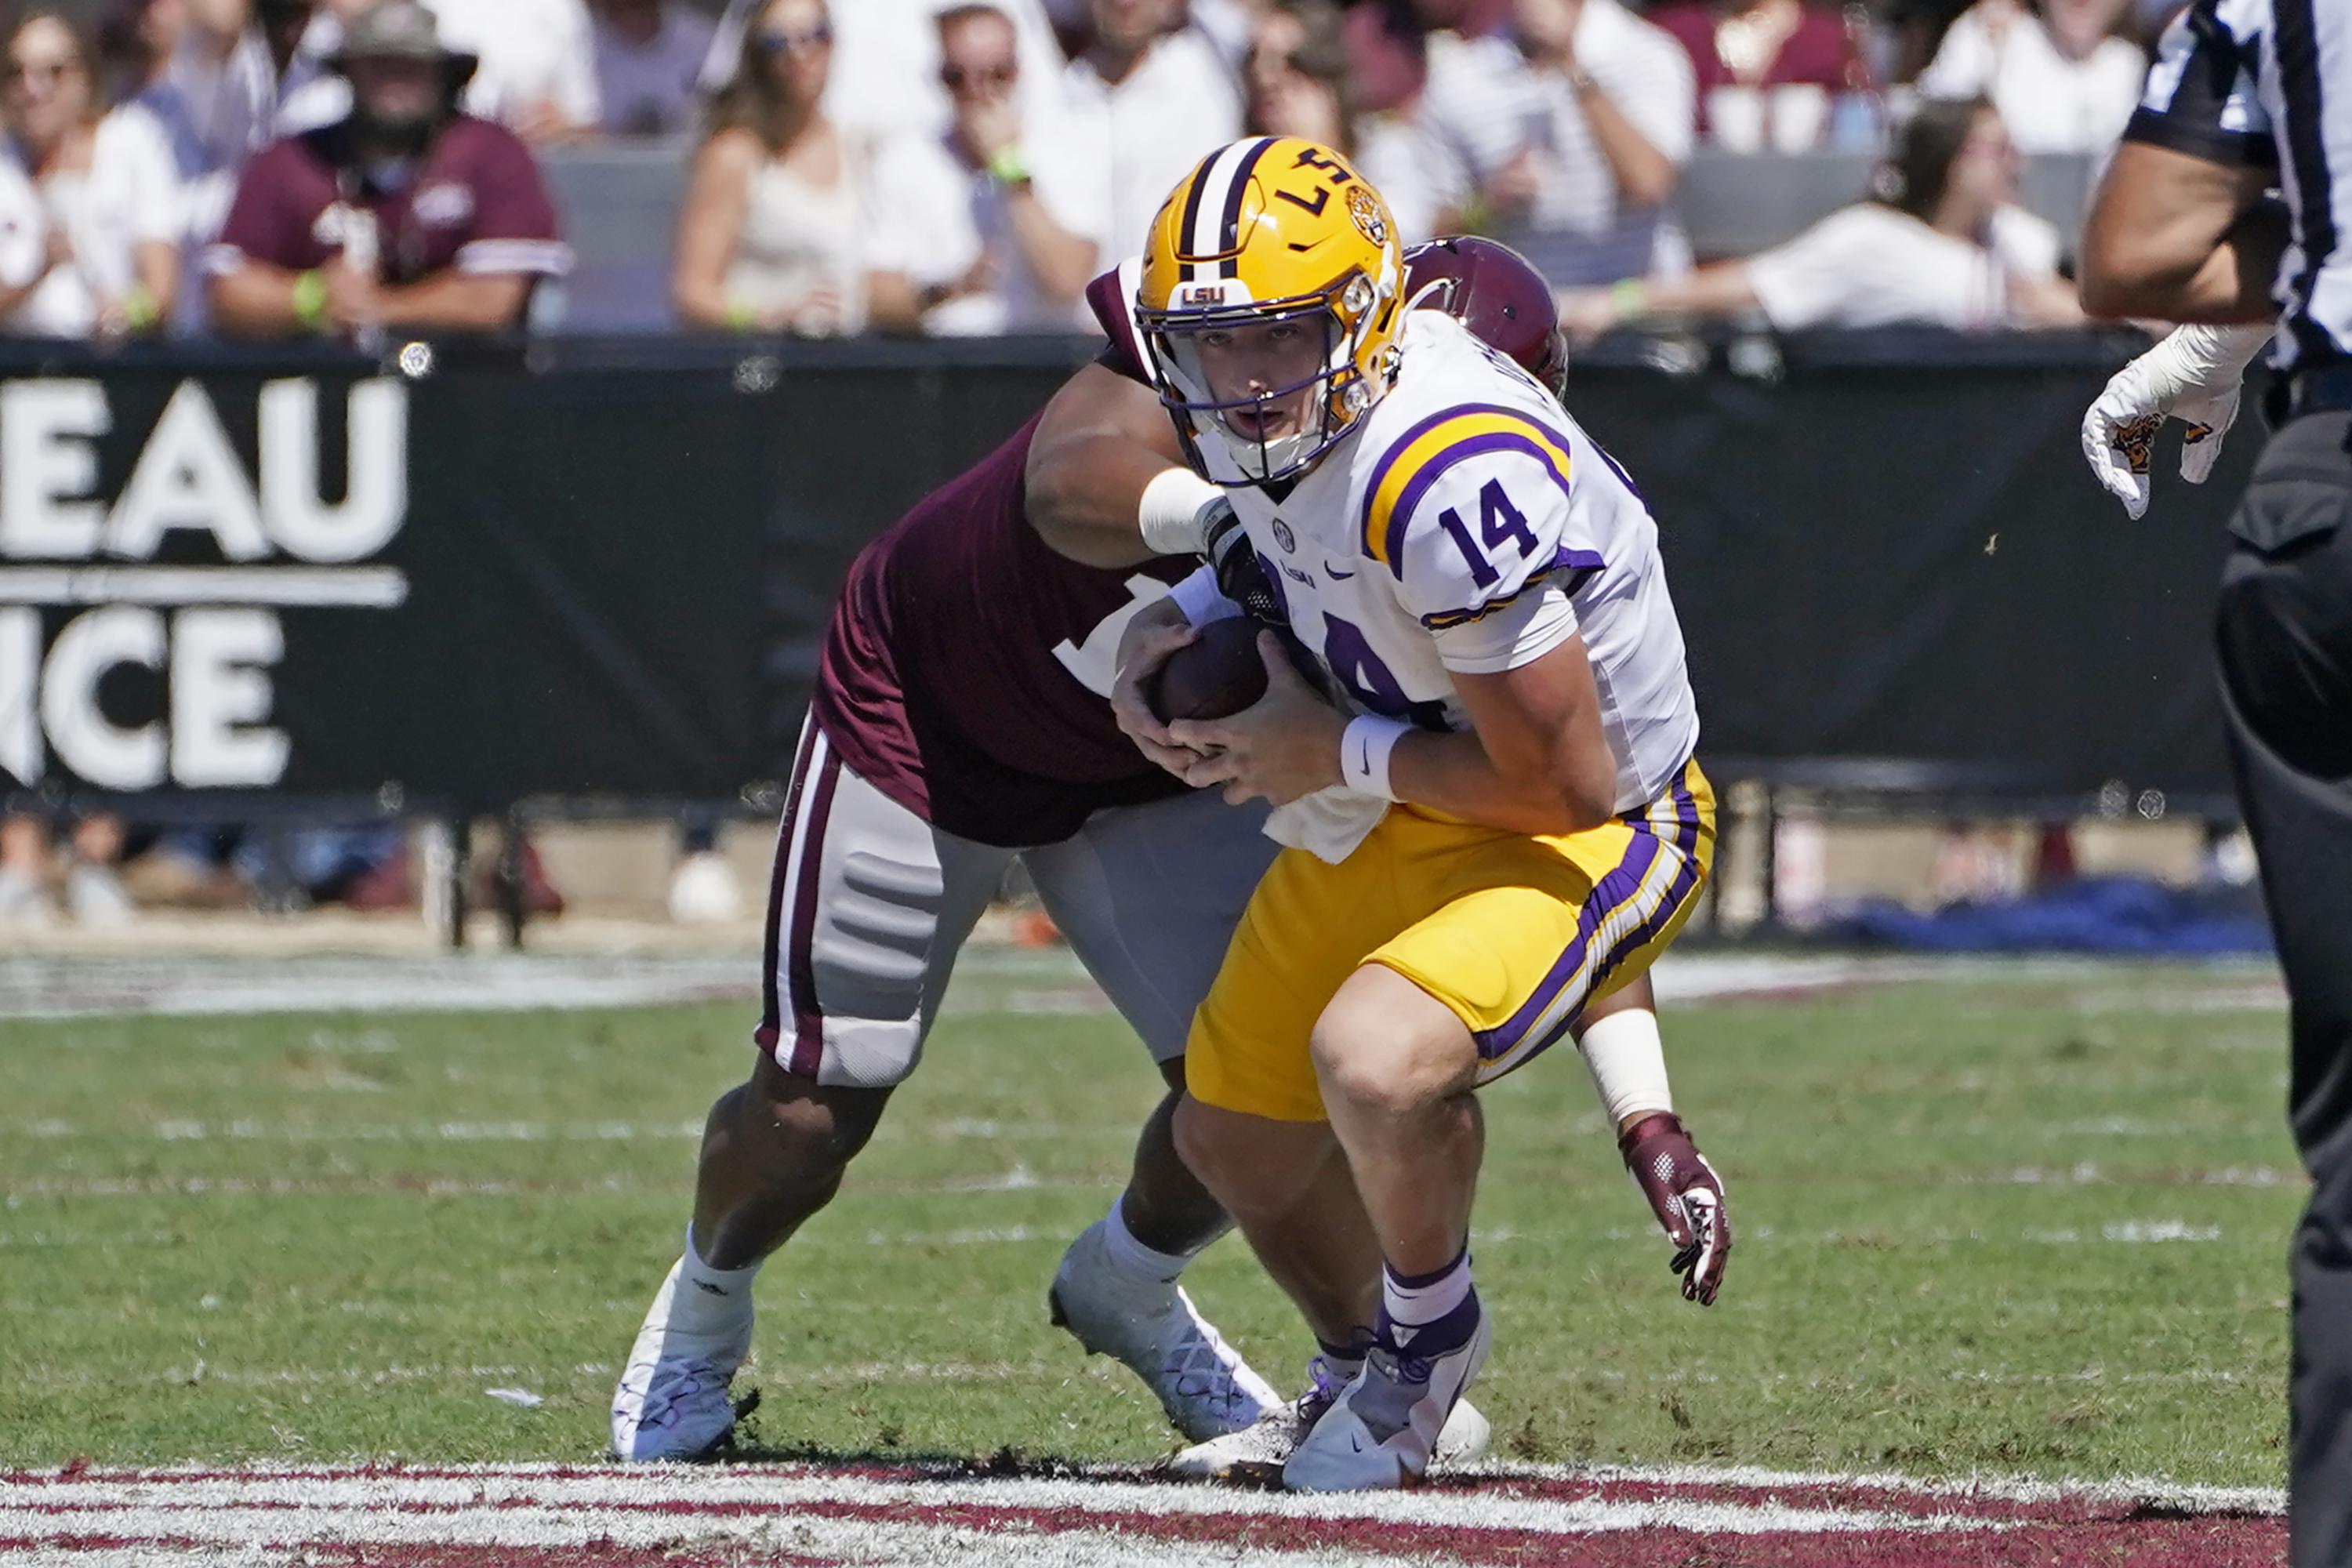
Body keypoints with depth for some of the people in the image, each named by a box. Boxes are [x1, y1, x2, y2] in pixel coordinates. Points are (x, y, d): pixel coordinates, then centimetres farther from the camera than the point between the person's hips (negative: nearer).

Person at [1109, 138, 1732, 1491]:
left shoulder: (1444, 477, -36)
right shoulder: (1264, 412, -11)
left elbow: (1565, 781, -30)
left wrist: (1335, 755, -20)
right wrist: (1177, 627, -3)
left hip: (1597, 823, -9)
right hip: (1391, 815, 9)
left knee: (1376, 1063, -33)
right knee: (1237, 1129, 17)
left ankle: (1431, 1331, -1)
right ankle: (1363, 1371, 47)